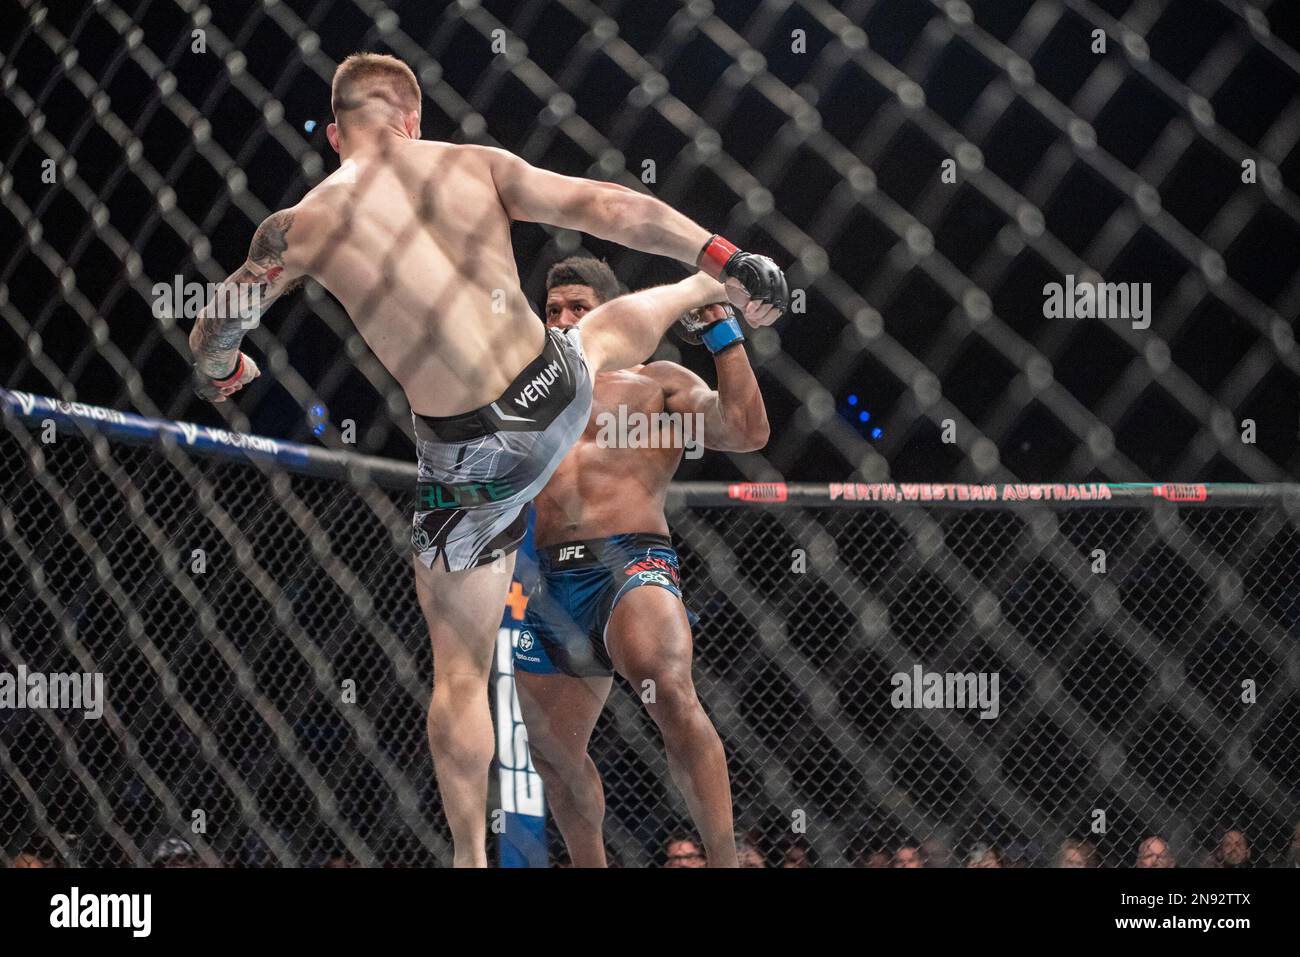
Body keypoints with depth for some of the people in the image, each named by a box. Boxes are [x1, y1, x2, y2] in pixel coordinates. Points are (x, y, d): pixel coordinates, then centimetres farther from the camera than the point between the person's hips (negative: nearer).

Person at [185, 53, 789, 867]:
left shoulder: (301, 225, -6)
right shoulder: (477, 165, -1)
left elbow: (214, 337, 7)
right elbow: (610, 207, -2)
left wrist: (224, 375, 30)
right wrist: (726, 261, 5)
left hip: (475, 455, -3)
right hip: (560, 390, 4)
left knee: (460, 674, 11)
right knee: (616, 327, 40)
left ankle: (471, 860, 17)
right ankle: (708, 292, 71)